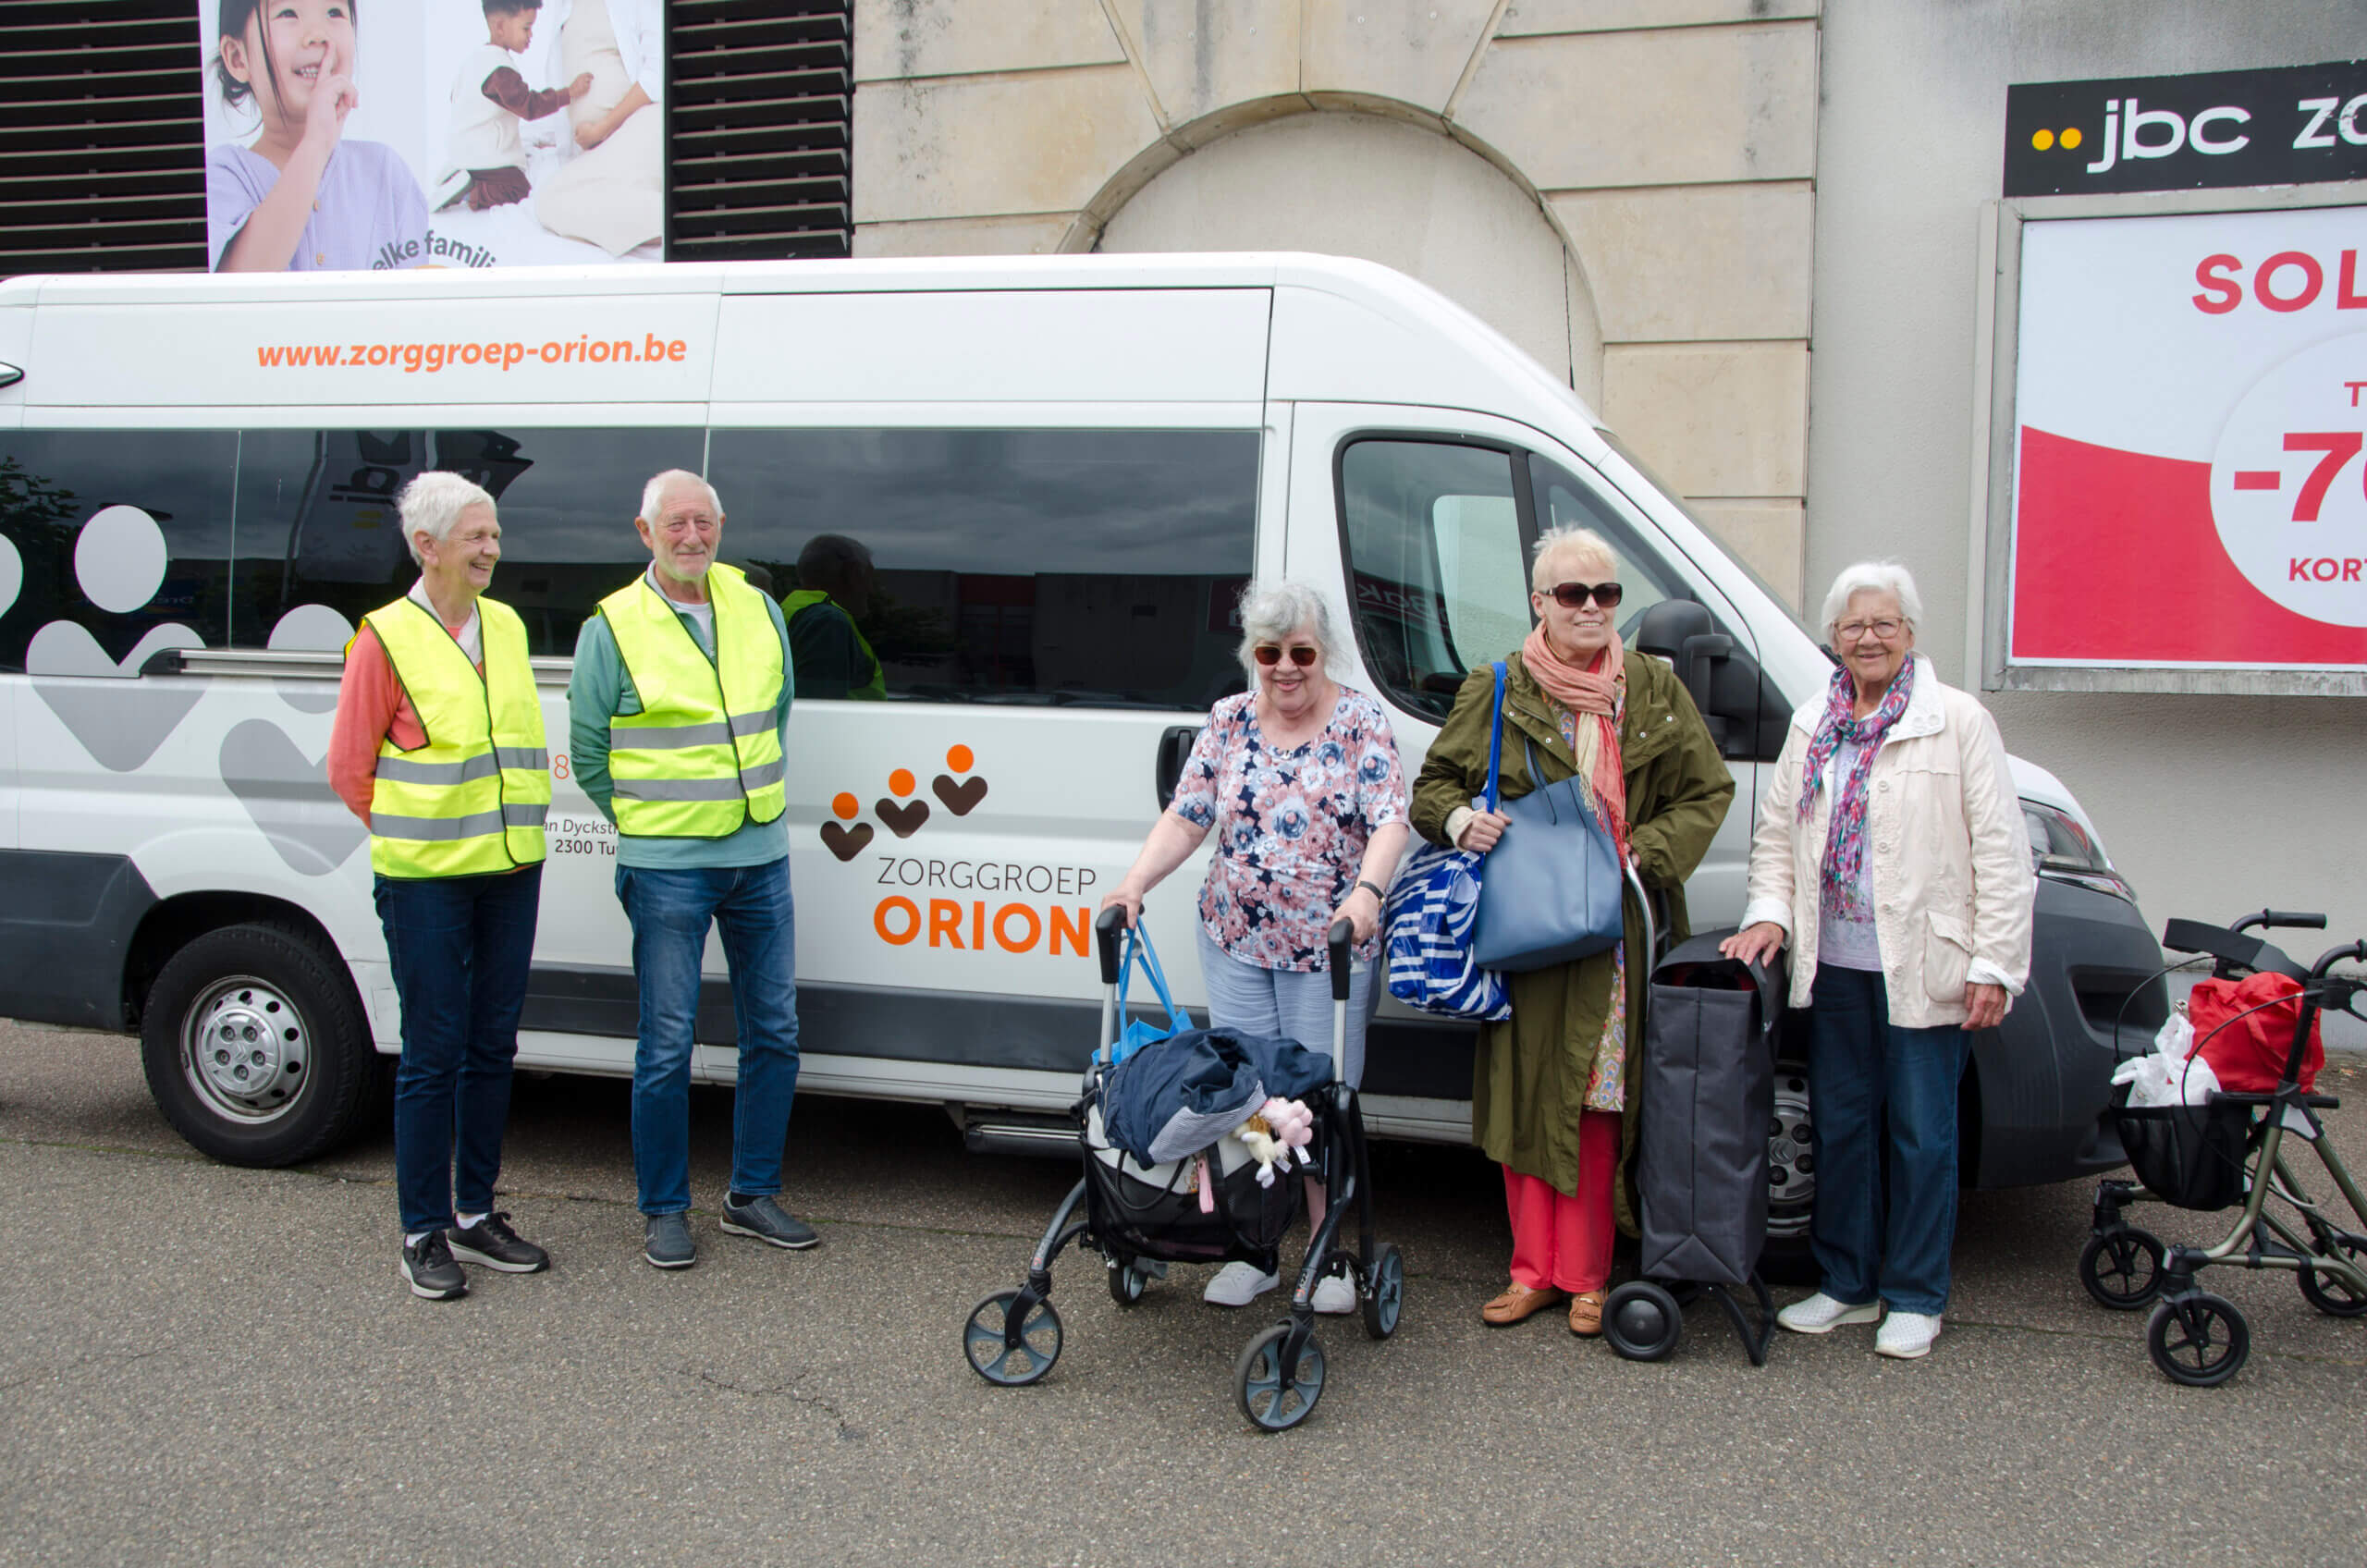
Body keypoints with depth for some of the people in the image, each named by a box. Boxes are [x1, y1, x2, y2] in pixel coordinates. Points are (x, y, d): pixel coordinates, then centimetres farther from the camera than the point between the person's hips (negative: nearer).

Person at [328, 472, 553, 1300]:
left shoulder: (506, 626, 11)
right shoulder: (386, 638, -8)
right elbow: (348, 766, -3)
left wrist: (518, 825, 13)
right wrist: (412, 836, -2)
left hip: (511, 867, 6)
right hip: (426, 879, -6)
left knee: (493, 1045, 12)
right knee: (433, 1053, 0)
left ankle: (476, 1213, 24)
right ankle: (423, 1235, 11)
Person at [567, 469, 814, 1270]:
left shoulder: (759, 610, 7)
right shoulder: (612, 629, -5)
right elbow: (588, 754, 2)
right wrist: (649, 819, 4)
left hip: (761, 855, 5)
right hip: (666, 868, -5)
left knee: (774, 1031, 9)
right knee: (667, 1044, -1)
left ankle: (753, 1195, 23)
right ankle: (663, 1209, 14)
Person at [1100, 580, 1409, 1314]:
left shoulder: (1360, 722, -5)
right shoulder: (1227, 722, 4)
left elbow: (1390, 819, -15)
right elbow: (1185, 818, 2)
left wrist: (1367, 890, -32)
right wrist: (1136, 881, -13)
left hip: (1330, 948, -3)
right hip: (1236, 943, 3)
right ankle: (1252, 1253, 18)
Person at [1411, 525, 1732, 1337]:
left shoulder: (1656, 692, 8)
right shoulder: (1496, 692, 6)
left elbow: (1707, 793, 10)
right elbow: (1434, 782, 13)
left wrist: (1643, 852, -5)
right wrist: (1459, 818, -9)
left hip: (1617, 927, 0)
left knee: (1597, 1098, 0)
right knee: (1525, 1095, 3)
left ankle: (1585, 1275, 10)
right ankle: (1535, 1269, 14)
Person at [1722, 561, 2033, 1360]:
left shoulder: (1957, 721, -3)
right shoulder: (1812, 727, 13)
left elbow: (1999, 850, -5)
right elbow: (1776, 831, 19)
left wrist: (1994, 965, -10)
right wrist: (1769, 912, 1)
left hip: (1922, 968, -5)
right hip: (1834, 965, 5)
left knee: (1921, 1136, 3)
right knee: (1840, 1127, 12)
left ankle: (1916, 1298, 16)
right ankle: (1846, 1283, 25)